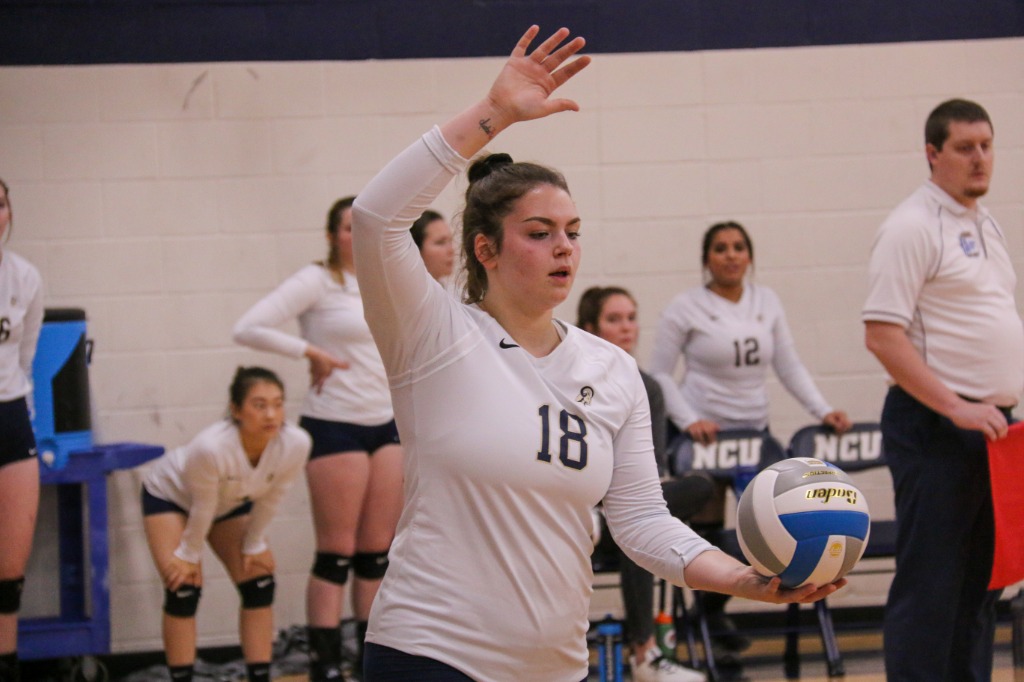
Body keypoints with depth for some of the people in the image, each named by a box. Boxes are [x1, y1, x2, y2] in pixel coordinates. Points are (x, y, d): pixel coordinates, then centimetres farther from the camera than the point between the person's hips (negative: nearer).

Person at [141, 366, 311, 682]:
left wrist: (254, 545, -4)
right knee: (183, 590, -13)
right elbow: (203, 509, -27)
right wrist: (189, 554, -14)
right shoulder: (211, 447, -44)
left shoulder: (295, 444, -32)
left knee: (259, 587, -3)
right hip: (169, 495, -4)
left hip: (233, 501, 5)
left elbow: (270, 499, -14)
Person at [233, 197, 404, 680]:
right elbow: (249, 329, -15)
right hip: (335, 426, -6)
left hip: (385, 426, 6)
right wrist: (312, 353, -13)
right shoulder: (317, 282, -7)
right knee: (336, 554, -4)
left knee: (378, 552, 8)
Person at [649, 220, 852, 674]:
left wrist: (822, 410, -4)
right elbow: (660, 373, -4)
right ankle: (709, 619, 13)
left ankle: (716, 608, 20)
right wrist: (688, 420, -17)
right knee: (707, 530, -2)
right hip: (704, 433, -4)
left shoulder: (766, 302, 9)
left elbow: (789, 365, 8)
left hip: (755, 430, 4)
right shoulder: (686, 308, -5)